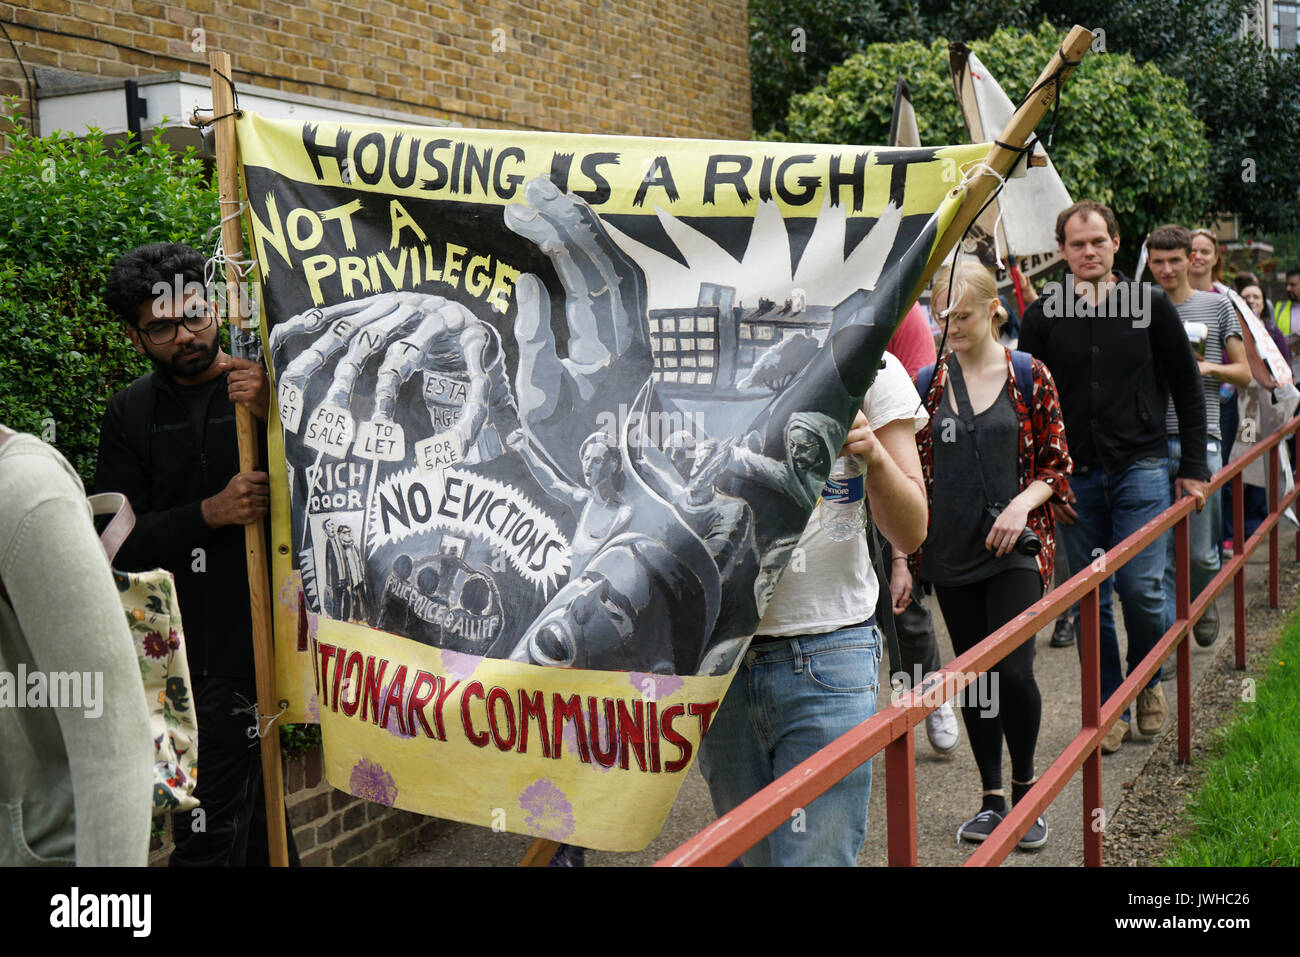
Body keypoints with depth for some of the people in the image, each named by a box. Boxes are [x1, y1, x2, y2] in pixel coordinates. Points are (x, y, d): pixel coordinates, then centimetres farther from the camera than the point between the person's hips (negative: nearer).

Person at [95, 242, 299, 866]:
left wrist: (275, 416, -25)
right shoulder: (130, 414, 8)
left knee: (207, 835, -1)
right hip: (180, 645, 4)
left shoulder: (266, 386, -2)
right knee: (249, 801, 16)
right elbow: (118, 542, 1)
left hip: (252, 640, -3)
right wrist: (211, 513, -16)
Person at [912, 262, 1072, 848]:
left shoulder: (1029, 375, 0)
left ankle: (1026, 788, 14)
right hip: (950, 553, 3)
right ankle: (992, 798, 23)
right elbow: (916, 474, 8)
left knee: (1013, 672, -11)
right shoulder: (931, 380, 5)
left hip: (1014, 548, -3)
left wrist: (1023, 503, -16)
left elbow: (1057, 465, 3)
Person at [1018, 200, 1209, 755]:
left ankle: (1148, 681, 19)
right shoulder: (1043, 317, 4)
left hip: (1141, 467, -1)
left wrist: (1193, 467, 4)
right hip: (1075, 478, 1)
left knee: (1141, 586, -9)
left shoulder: (1150, 305, 3)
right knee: (1091, 598, 4)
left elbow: (1187, 389, 9)